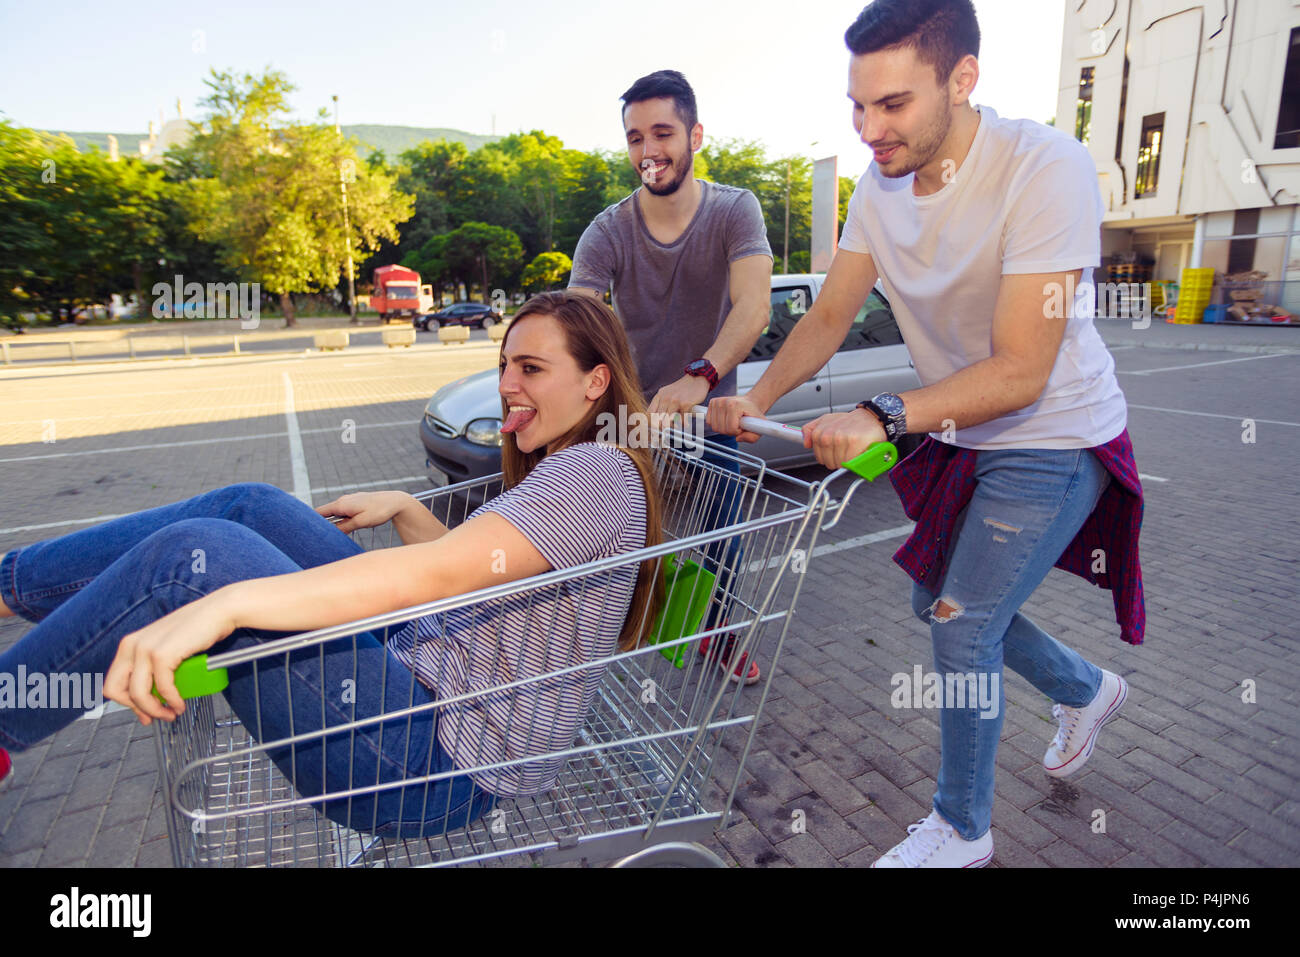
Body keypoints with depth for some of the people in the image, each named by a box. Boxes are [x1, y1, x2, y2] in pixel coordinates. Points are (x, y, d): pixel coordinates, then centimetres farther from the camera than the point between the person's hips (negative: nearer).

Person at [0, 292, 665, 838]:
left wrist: (225, 604, -34)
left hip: (440, 762, -10)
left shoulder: (597, 471, -16)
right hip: (419, 669, 10)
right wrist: (402, 508, 13)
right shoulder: (560, 469, 16)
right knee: (251, 507, 5)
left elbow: (444, 573, -29)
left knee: (194, 554, -16)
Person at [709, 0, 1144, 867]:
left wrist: (882, 418, -42)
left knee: (962, 627, -6)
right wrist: (759, 397, -19)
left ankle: (961, 830, 21)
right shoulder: (882, 182, -6)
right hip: (957, 437, 7)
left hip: (1052, 443, -7)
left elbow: (1019, 373, -31)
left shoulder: (1045, 169, -27)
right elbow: (829, 318, -3)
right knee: (940, 601, 18)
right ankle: (1086, 689, 46)